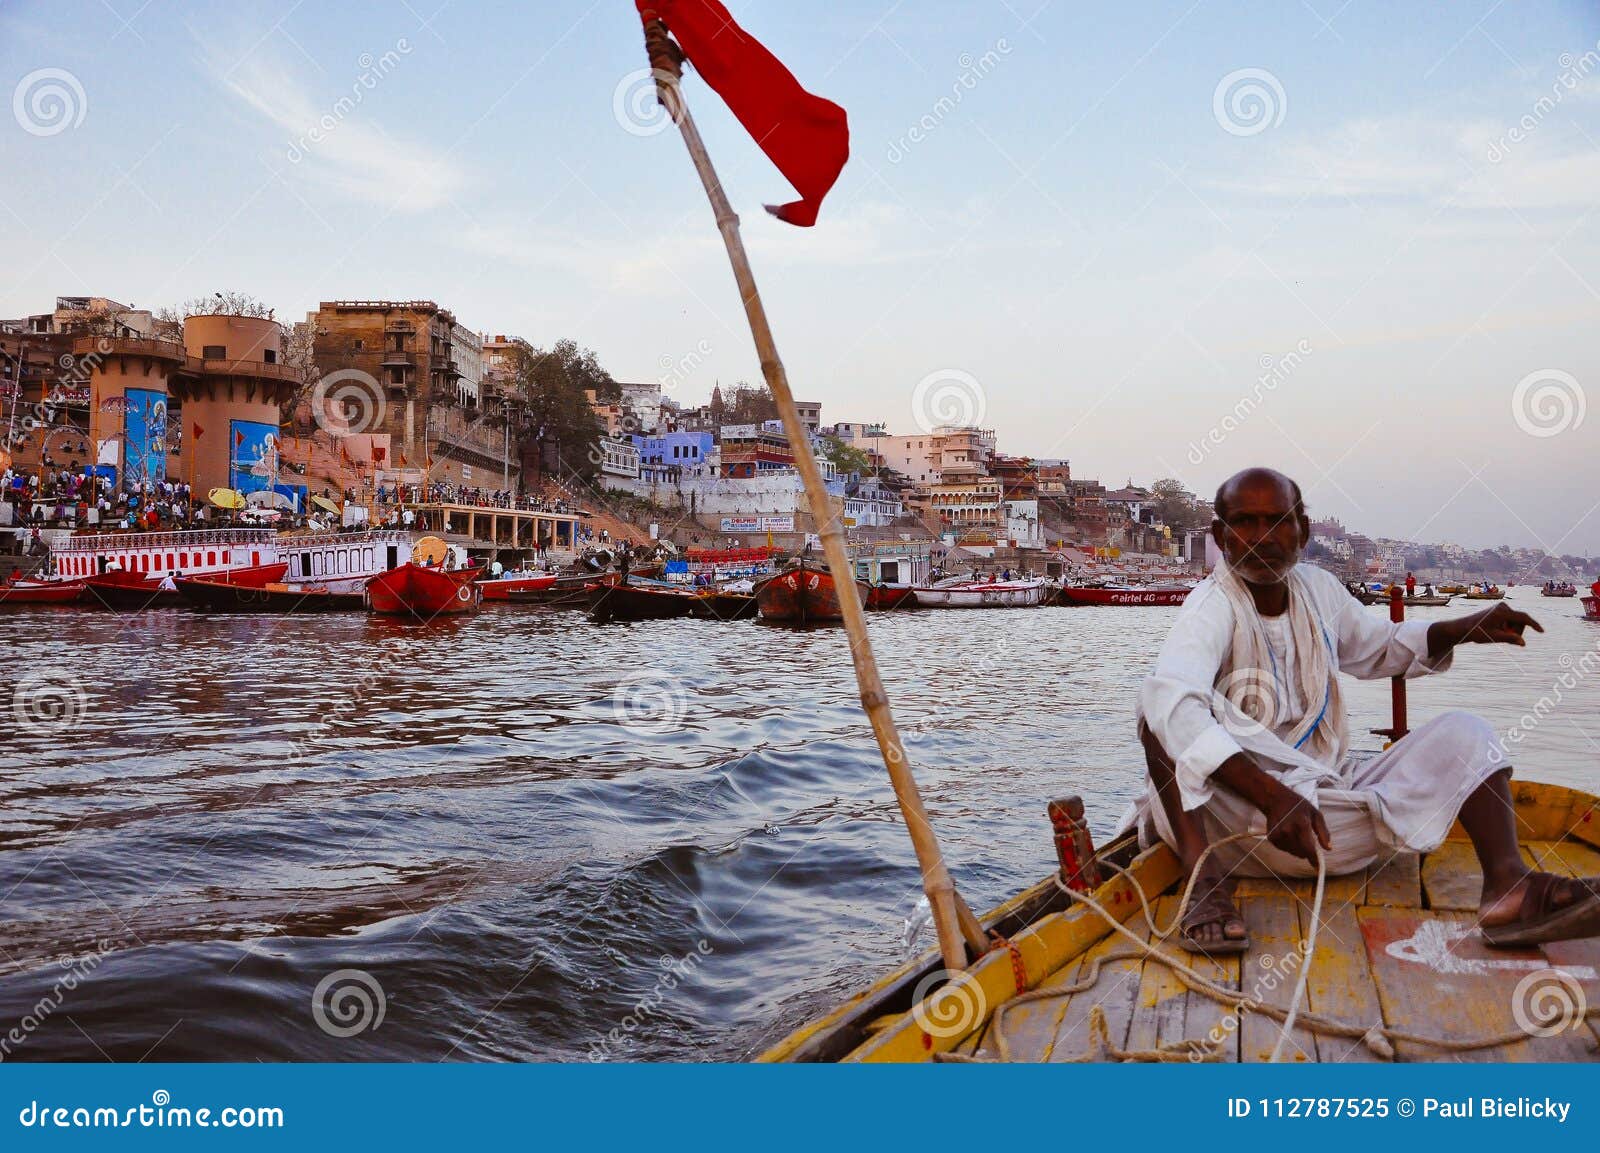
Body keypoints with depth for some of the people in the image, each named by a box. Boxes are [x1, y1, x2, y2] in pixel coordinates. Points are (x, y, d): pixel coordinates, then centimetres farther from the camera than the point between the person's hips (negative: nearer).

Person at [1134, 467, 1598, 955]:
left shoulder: (1318, 589, 9)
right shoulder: (1213, 605, -13)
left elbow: (1381, 648, 30)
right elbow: (1172, 701, -34)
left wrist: (1465, 629, 10)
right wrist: (1270, 795, -43)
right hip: (1245, 816, -6)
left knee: (1464, 732, -3)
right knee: (1160, 704, -28)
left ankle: (1507, 882, -29)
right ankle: (1206, 881, -40)